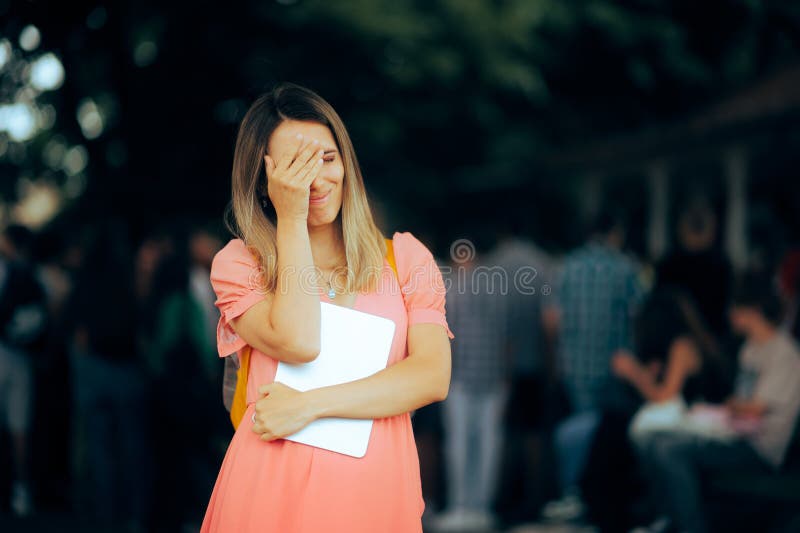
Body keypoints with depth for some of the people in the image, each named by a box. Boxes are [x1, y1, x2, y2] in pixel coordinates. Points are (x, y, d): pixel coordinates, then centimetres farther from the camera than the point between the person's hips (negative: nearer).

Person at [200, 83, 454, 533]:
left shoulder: (405, 256, 5)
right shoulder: (238, 264, 2)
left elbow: (433, 377, -6)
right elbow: (299, 343, -15)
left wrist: (308, 404, -14)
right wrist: (291, 219, -9)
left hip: (375, 492, 1)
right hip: (273, 494, -1)